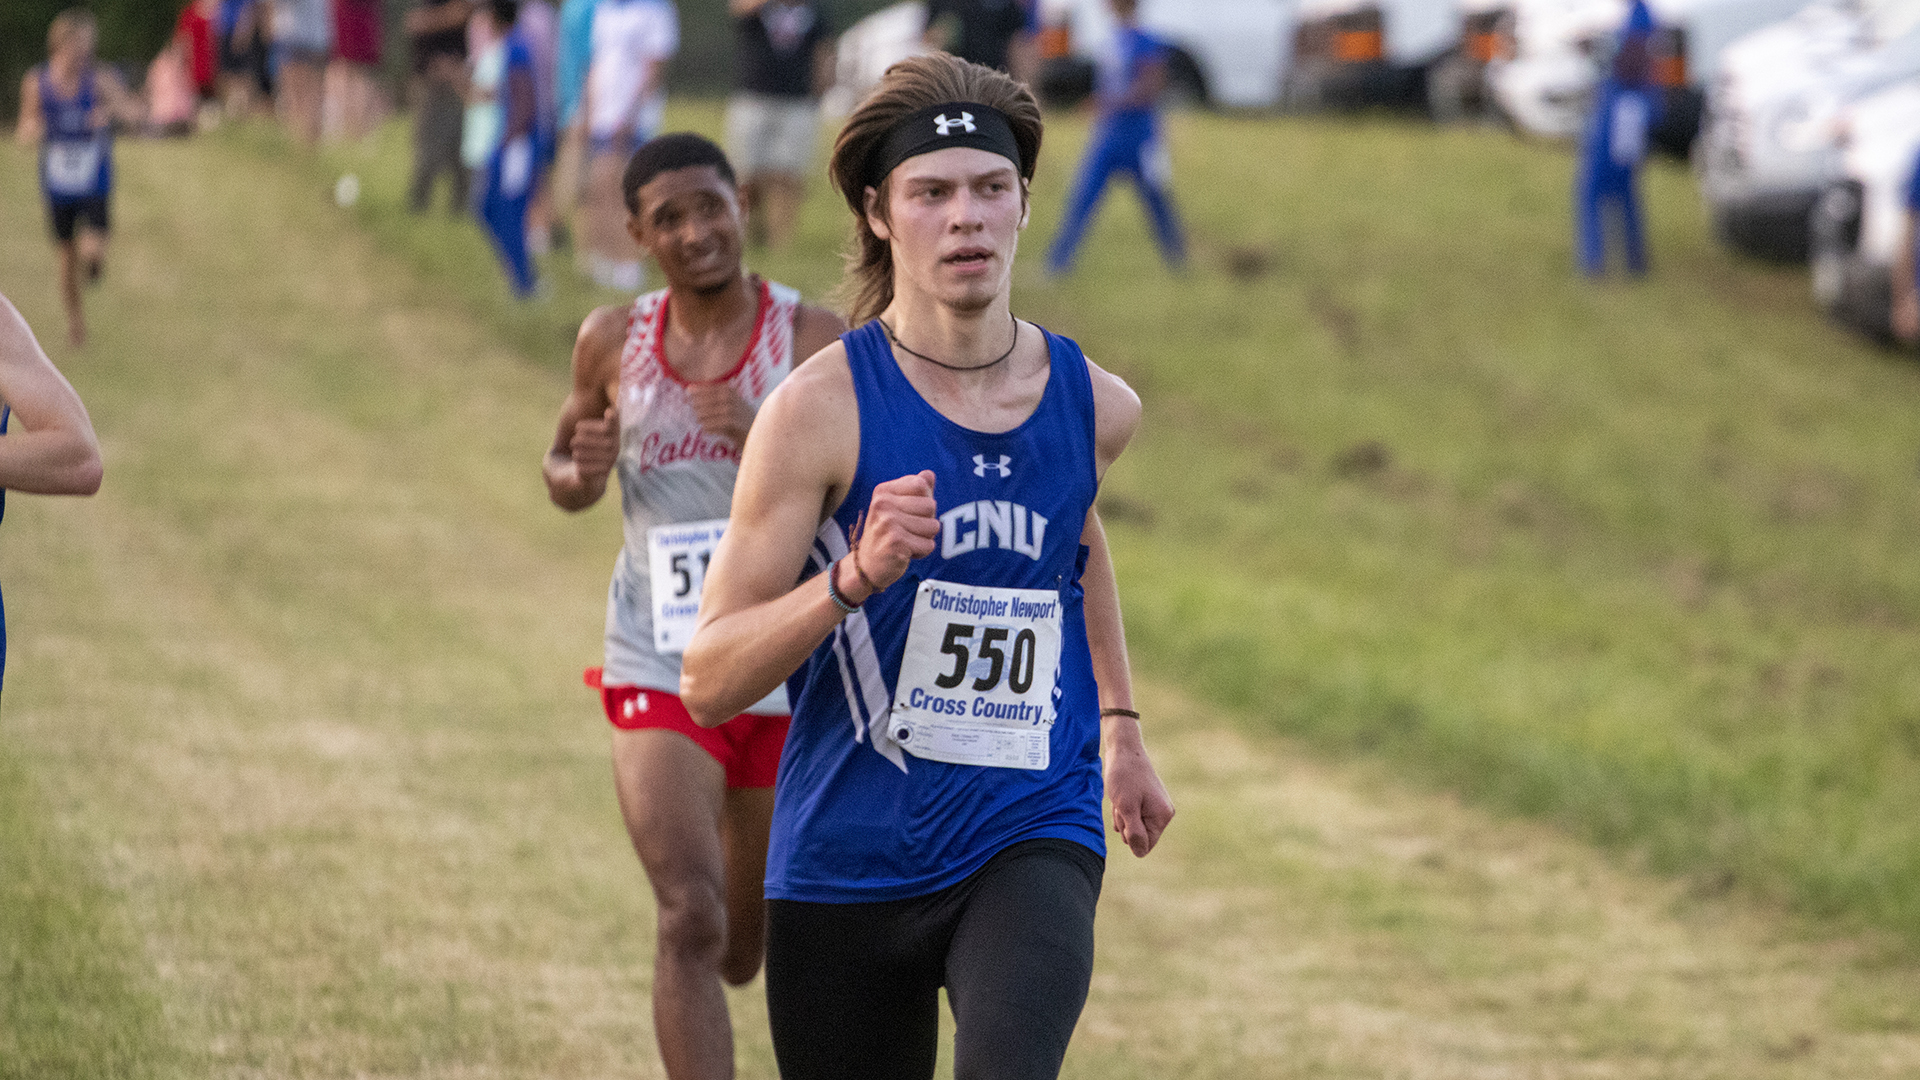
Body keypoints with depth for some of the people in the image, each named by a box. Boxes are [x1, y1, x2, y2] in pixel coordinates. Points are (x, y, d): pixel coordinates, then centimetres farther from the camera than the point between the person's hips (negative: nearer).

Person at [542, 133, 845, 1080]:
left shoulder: (813, 341, -7)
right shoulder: (614, 343, 2)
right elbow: (561, 469, 16)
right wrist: (580, 474, -8)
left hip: (789, 672, 0)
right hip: (658, 670, 0)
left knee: (745, 950, 15)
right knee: (689, 921, -18)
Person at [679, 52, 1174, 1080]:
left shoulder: (1094, 405, 2)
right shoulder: (820, 408, -11)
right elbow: (707, 681, -13)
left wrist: (1118, 726, 33)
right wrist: (855, 578, -28)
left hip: (1030, 842, 1)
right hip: (846, 864, -1)